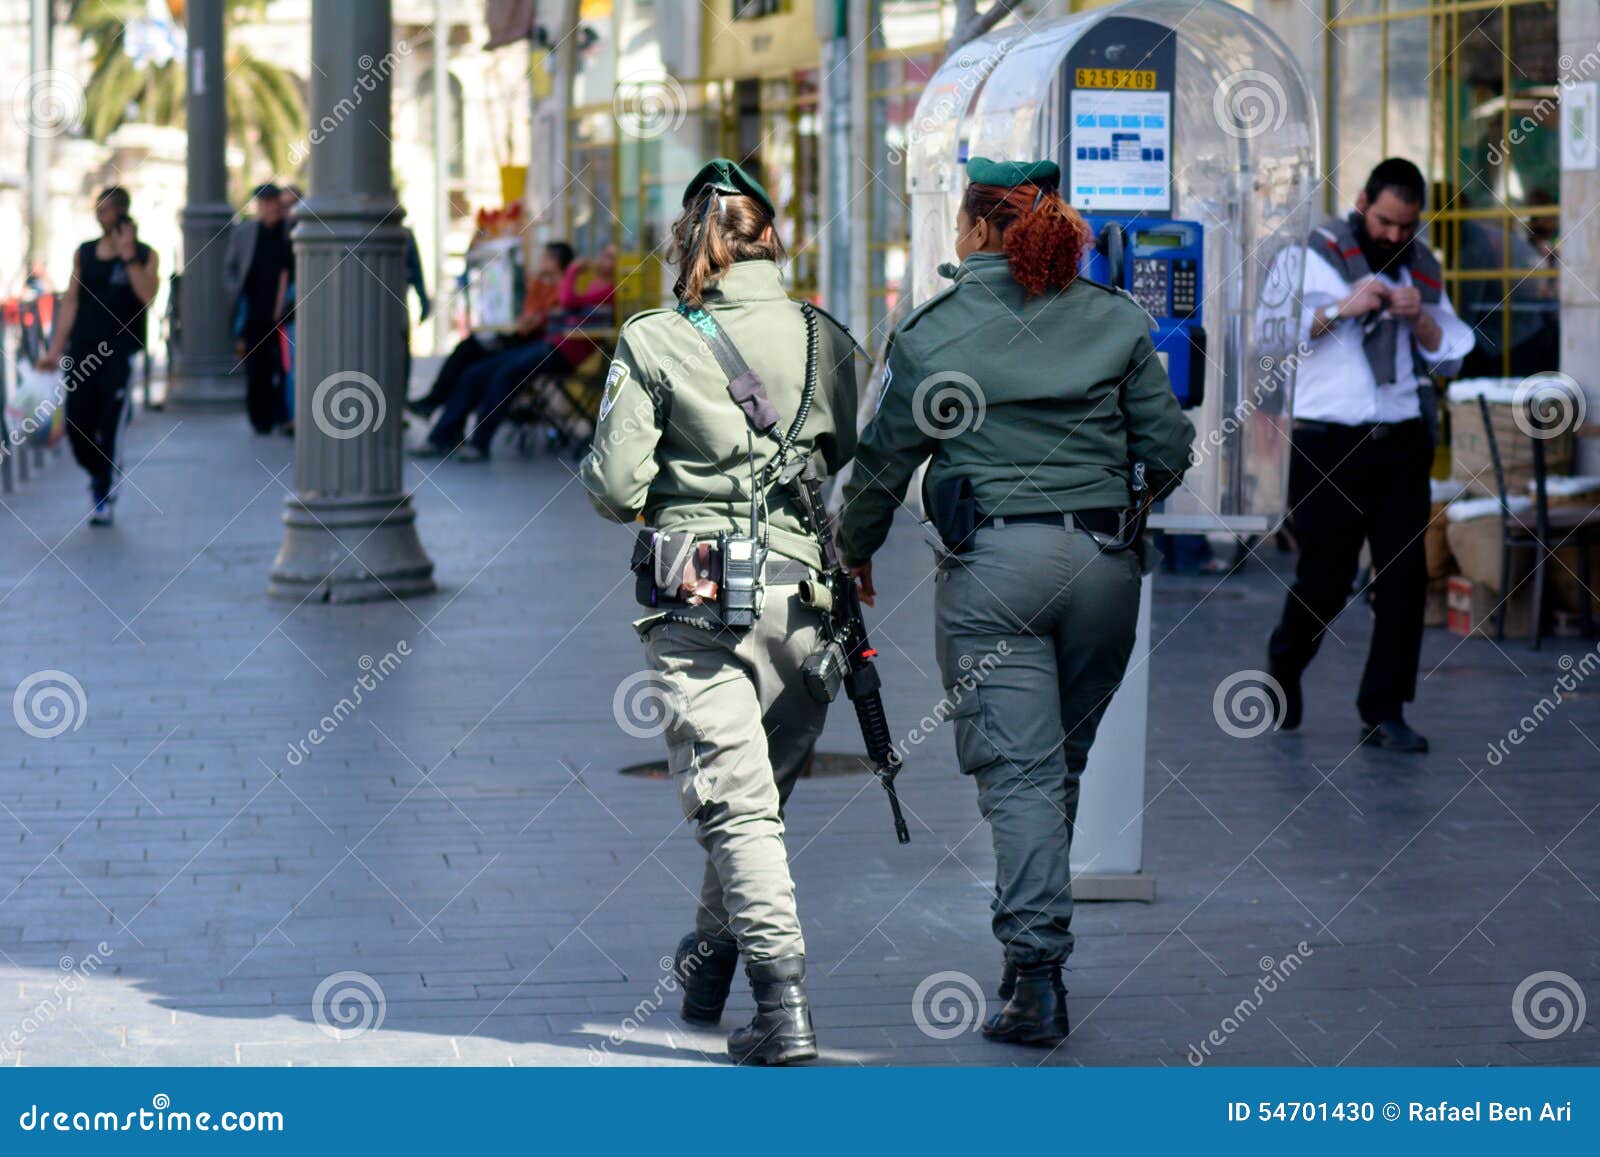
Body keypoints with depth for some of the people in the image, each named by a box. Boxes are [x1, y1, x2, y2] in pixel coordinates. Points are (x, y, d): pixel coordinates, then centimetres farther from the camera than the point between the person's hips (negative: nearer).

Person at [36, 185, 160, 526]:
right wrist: (55, 349, 7)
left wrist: (127, 255, -18)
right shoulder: (84, 253, 11)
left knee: (107, 430, -9)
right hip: (83, 350, 4)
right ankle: (100, 475, 29)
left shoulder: (145, 255, 1)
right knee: (77, 428, 1)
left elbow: (147, 295, -16)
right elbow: (71, 302, 11)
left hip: (121, 351, -4)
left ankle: (104, 499, 2)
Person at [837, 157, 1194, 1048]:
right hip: (1104, 562, 3)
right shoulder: (1118, 320, 5)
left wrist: (854, 554, 22)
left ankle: (1038, 976, -12)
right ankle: (1034, 944, 25)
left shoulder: (931, 331, -1)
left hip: (991, 563, -3)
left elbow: (885, 462, 5)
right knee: (1065, 760, 16)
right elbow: (1169, 449, 6)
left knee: (1019, 771, -3)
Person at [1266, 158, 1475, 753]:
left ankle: (1383, 711, 4)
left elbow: (1451, 355, 14)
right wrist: (1342, 308, -19)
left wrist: (1420, 319, -5)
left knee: (1405, 575, -4)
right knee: (1325, 578, -1)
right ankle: (1284, 665, 30)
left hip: (1401, 440, 4)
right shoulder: (1316, 253, -1)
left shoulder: (1421, 267, 14)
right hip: (1328, 444, -4)